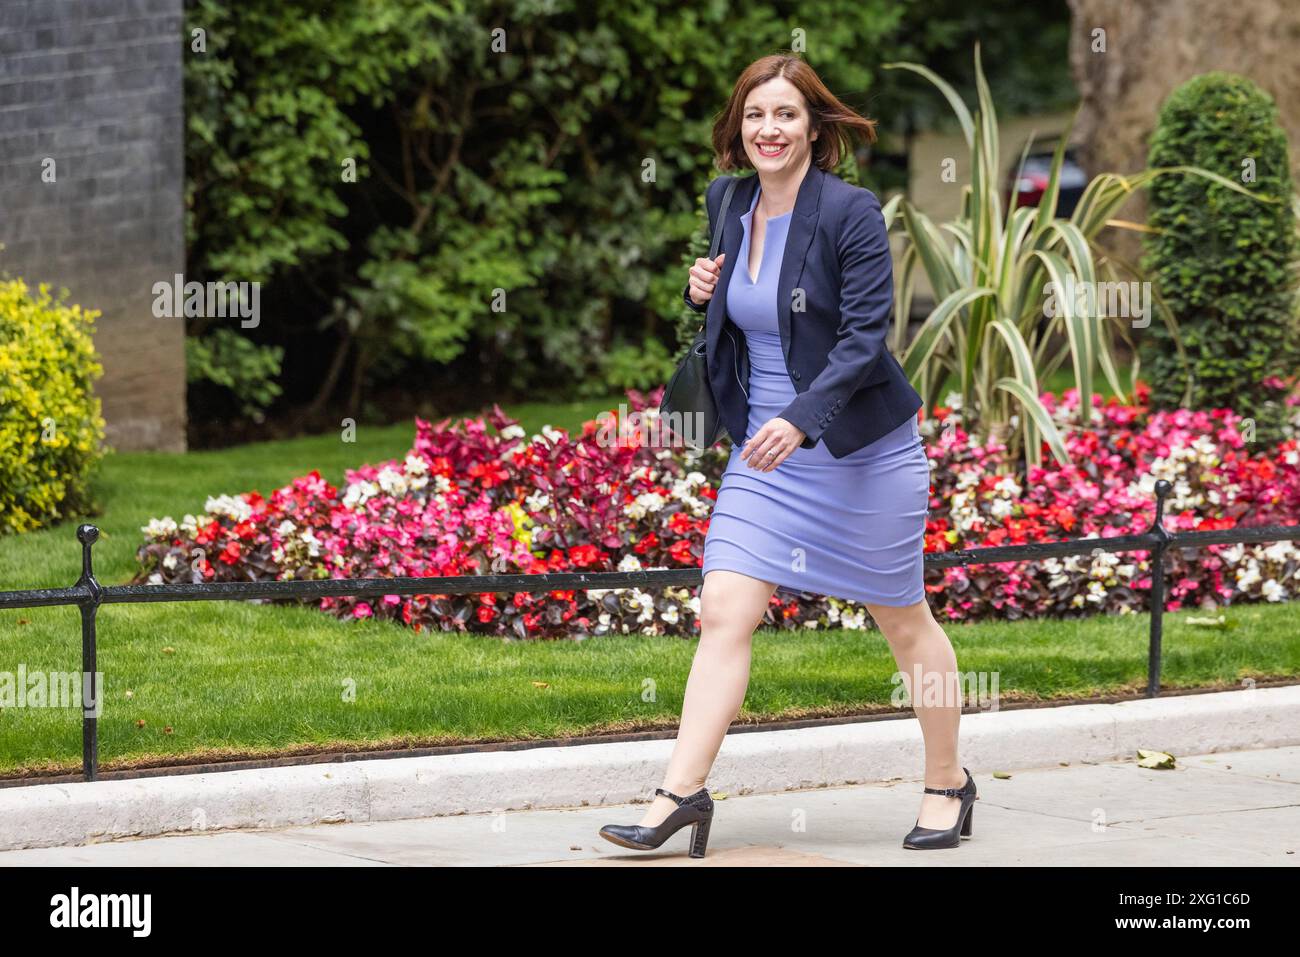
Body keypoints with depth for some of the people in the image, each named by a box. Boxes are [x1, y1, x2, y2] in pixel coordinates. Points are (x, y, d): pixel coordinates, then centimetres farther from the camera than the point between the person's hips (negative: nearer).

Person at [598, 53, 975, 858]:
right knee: (724, 611, -9)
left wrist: (800, 418, -32)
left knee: (903, 620, 9)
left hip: (861, 450, -5)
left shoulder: (851, 212, -15)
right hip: (762, 448, 5)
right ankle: (682, 793, -11)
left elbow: (866, 335, -20)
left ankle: (948, 785, 26)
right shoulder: (727, 203, 4)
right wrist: (705, 293, -2)